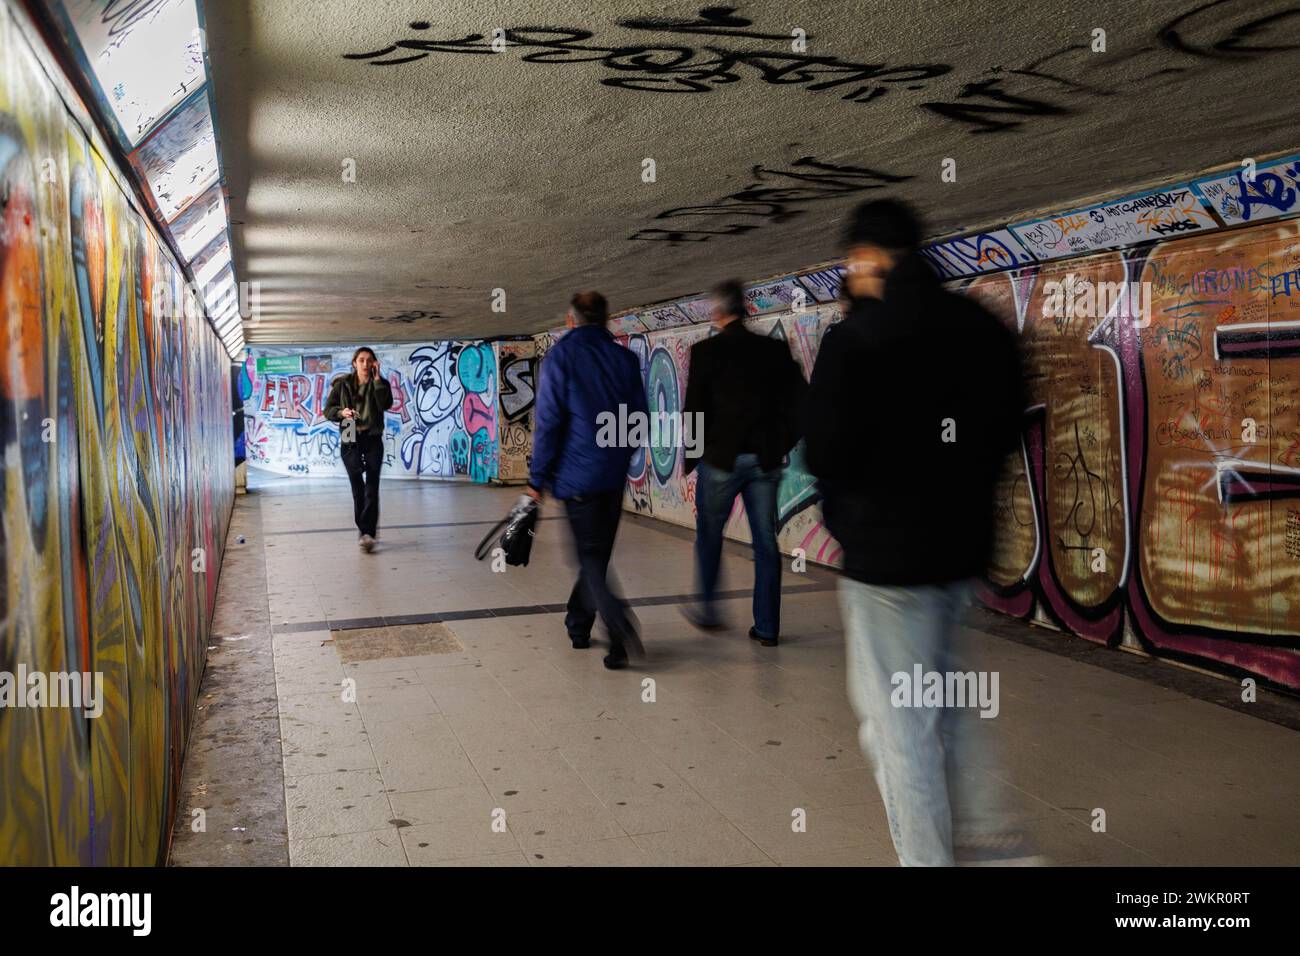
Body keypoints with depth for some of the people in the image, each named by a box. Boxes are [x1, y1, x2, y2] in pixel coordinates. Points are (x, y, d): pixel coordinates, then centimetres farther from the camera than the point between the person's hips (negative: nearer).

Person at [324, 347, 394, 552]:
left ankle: (367, 532, -12)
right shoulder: (343, 384, 5)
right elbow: (328, 410, 6)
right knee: (357, 485, -3)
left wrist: (377, 378, -15)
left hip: (373, 438, 0)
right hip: (350, 439, 1)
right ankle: (366, 530, 6)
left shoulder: (379, 384, 4)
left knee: (371, 487, -9)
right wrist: (341, 412, -15)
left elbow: (386, 405, -15)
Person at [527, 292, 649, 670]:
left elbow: (548, 421, -10)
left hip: (578, 474, -4)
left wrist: (538, 477, -5)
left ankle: (619, 624, -22)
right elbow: (639, 419, 8)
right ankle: (578, 625, 30)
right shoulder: (625, 358, 6)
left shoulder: (561, 357, -6)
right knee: (596, 554, 17)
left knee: (590, 556, -1)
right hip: (614, 476, 5)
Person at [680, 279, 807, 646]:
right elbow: (801, 400, 2)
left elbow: (694, 409, -7)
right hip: (766, 461, 3)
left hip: (721, 459, -3)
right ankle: (767, 627, 11)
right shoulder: (776, 350, 4)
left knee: (709, 535, 17)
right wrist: (782, 444, 13)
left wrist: (690, 457, 4)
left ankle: (705, 607, 26)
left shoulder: (706, 351, -6)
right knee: (765, 543, 8)